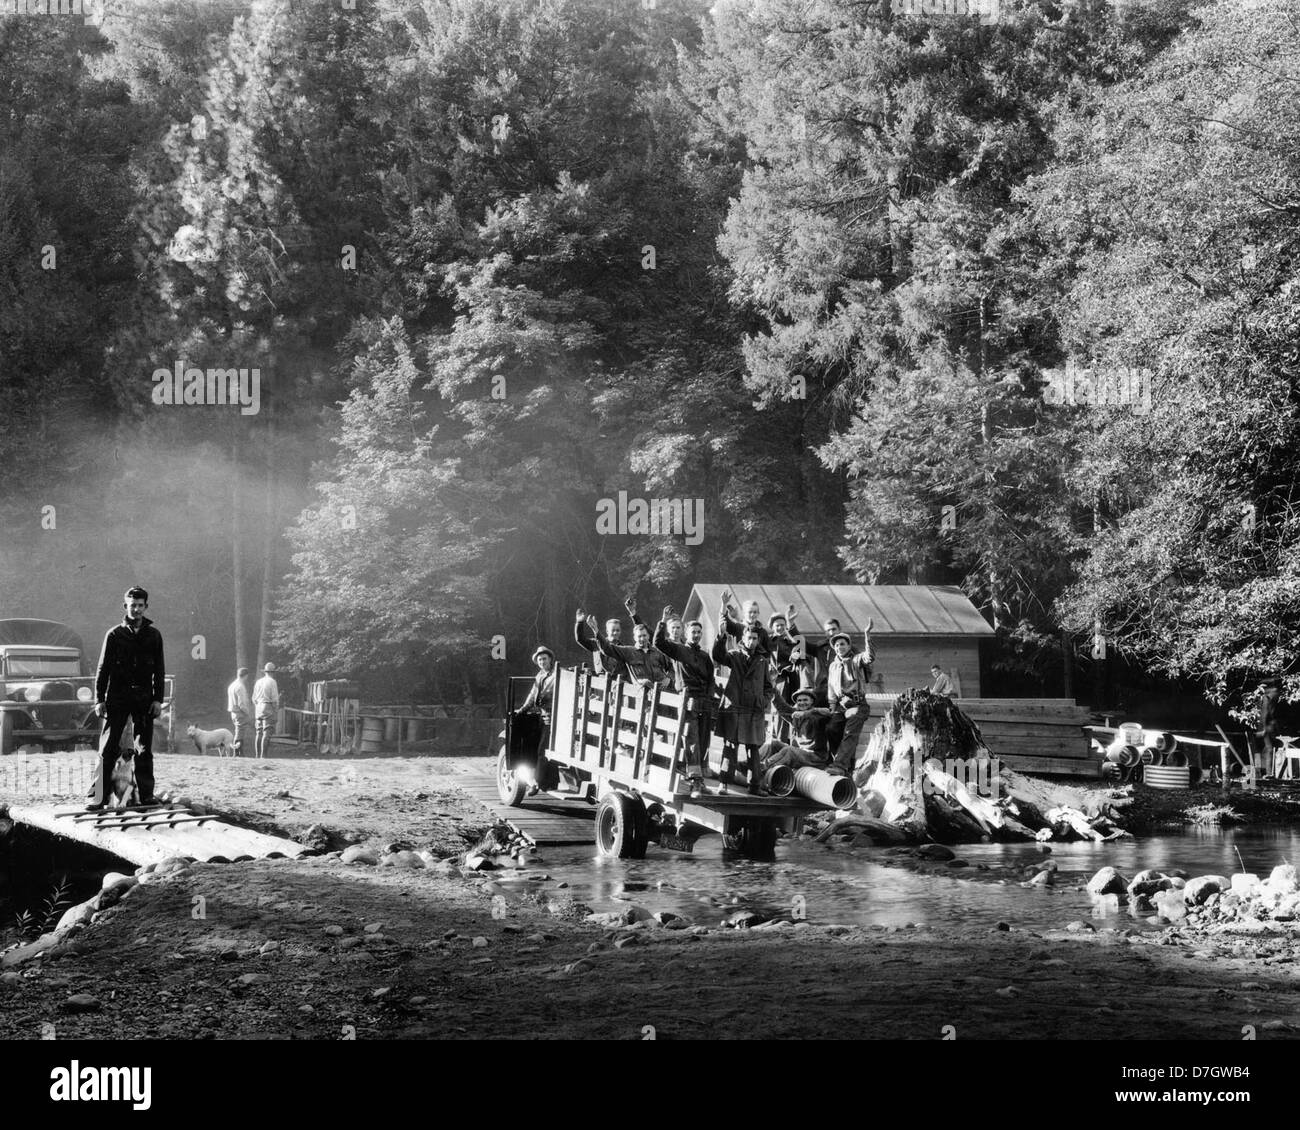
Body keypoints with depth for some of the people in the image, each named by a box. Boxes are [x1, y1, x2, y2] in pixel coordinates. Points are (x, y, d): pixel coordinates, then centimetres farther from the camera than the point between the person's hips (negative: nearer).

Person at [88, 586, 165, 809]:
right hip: (117, 697, -2)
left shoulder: (153, 635, 8)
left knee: (144, 749, 4)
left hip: (144, 698, 2)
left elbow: (159, 671, 8)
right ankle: (99, 796, -5)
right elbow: (103, 668, 3)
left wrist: (158, 699, -1)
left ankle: (146, 793, 9)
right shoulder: (114, 634, 3)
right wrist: (99, 699, -4)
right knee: (108, 748, -5)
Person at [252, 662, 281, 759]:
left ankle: (258, 755, 9)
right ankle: (263, 755, -14)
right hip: (268, 707, -6)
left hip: (258, 707, 6)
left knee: (259, 733, 9)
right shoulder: (272, 682, -6)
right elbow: (275, 698, -10)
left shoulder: (258, 682, 13)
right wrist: (276, 709, -2)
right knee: (266, 733, -8)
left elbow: (254, 699, 16)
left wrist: (254, 713, 22)